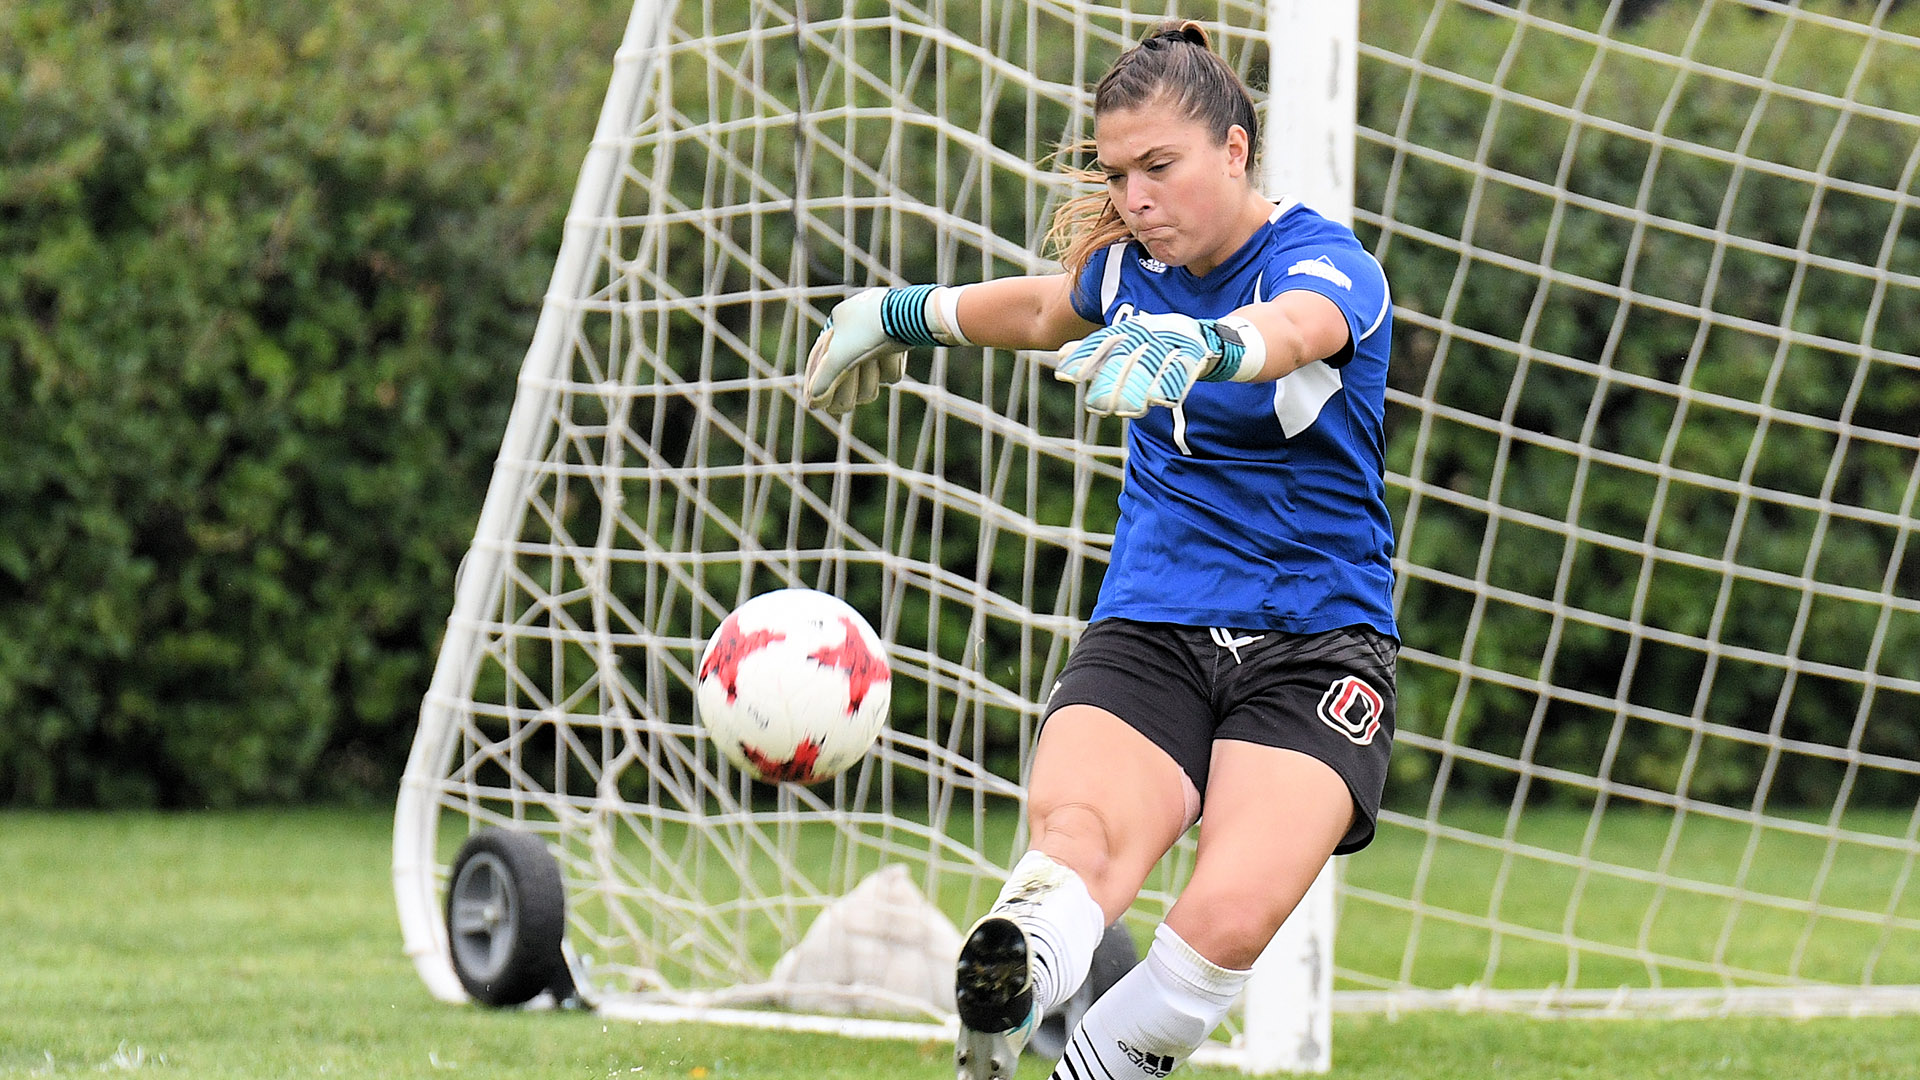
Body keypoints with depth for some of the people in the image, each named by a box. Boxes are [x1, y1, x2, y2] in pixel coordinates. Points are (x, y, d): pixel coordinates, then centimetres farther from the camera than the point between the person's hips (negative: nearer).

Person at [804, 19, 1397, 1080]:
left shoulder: (1326, 263, -11)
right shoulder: (1128, 264, 8)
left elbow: (1290, 331, -37)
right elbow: (1048, 308, 34)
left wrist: (1198, 346, -61)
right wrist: (902, 312, 51)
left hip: (1316, 645, -3)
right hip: (1147, 626, 3)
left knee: (1227, 920, -30)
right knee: (1074, 835, -32)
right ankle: (1009, 987, -60)